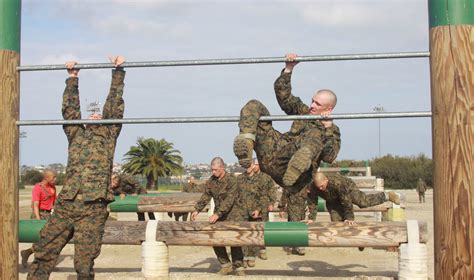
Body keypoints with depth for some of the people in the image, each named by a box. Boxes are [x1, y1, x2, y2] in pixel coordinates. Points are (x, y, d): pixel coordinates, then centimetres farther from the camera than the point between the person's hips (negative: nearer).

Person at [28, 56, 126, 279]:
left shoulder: (109, 136, 18)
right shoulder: (76, 134, 22)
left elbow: (114, 107, 15)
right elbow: (70, 109, 20)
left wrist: (118, 72, 16)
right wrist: (72, 78, 23)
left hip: (94, 208, -2)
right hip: (65, 204, 2)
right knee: (43, 254, -1)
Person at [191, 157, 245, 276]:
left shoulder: (231, 180, -18)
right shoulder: (211, 181, 3)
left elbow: (229, 201, -25)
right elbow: (205, 197, 7)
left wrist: (217, 214, -31)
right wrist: (197, 210, -7)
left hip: (233, 214, -6)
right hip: (219, 214, 6)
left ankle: (238, 267, 0)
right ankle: (225, 265, 13)